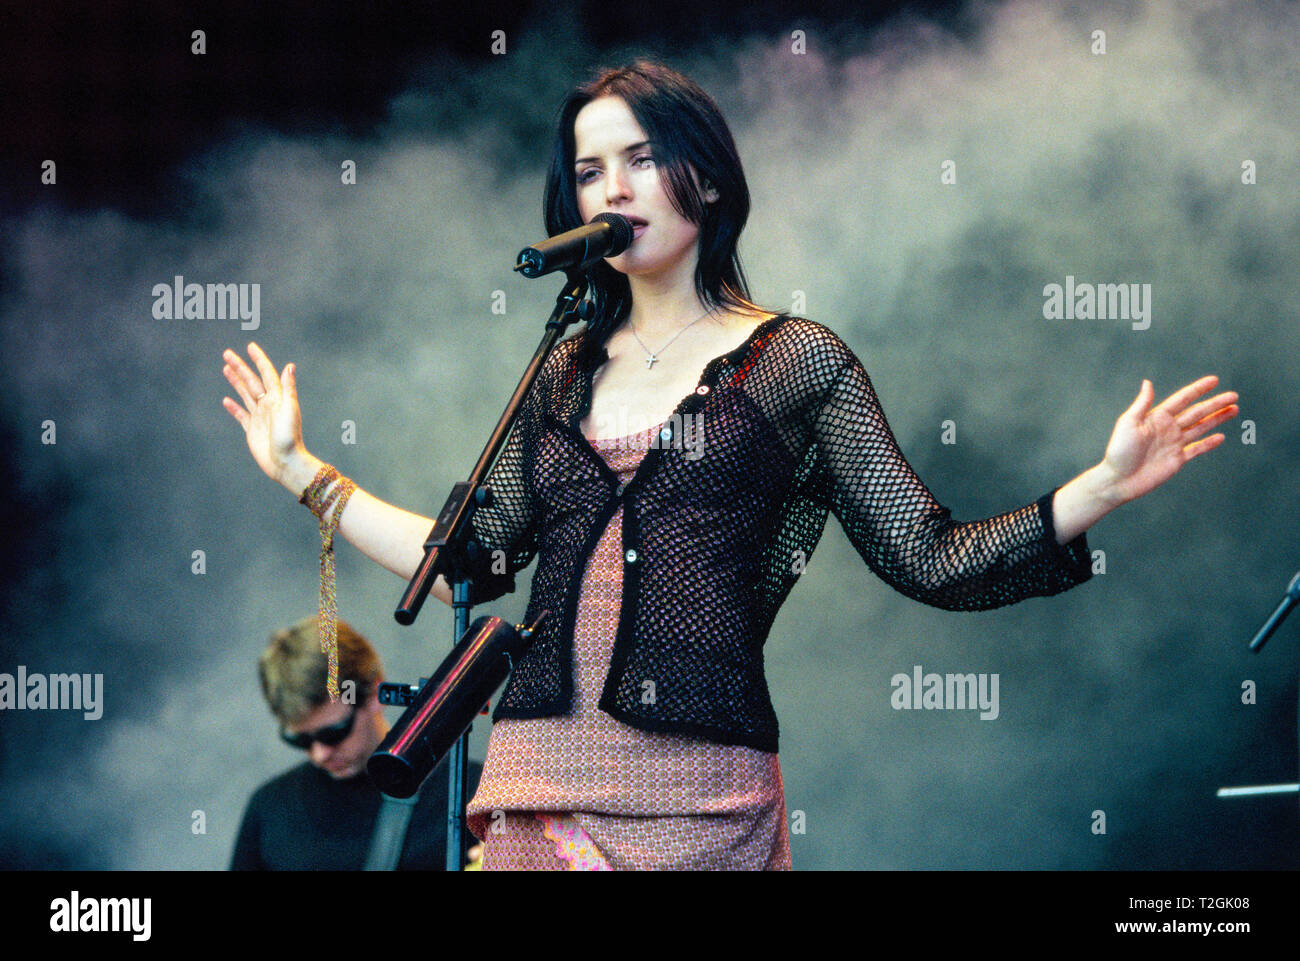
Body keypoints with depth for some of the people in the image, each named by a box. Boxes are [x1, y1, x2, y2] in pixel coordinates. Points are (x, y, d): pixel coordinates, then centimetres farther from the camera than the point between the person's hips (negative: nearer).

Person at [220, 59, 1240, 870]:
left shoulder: (799, 362, 5)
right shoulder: (565, 374, 15)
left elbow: (933, 561, -1)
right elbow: (470, 561, 16)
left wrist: (1104, 487, -12)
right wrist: (303, 470, 21)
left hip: (698, 791, -4)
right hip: (535, 782, 4)